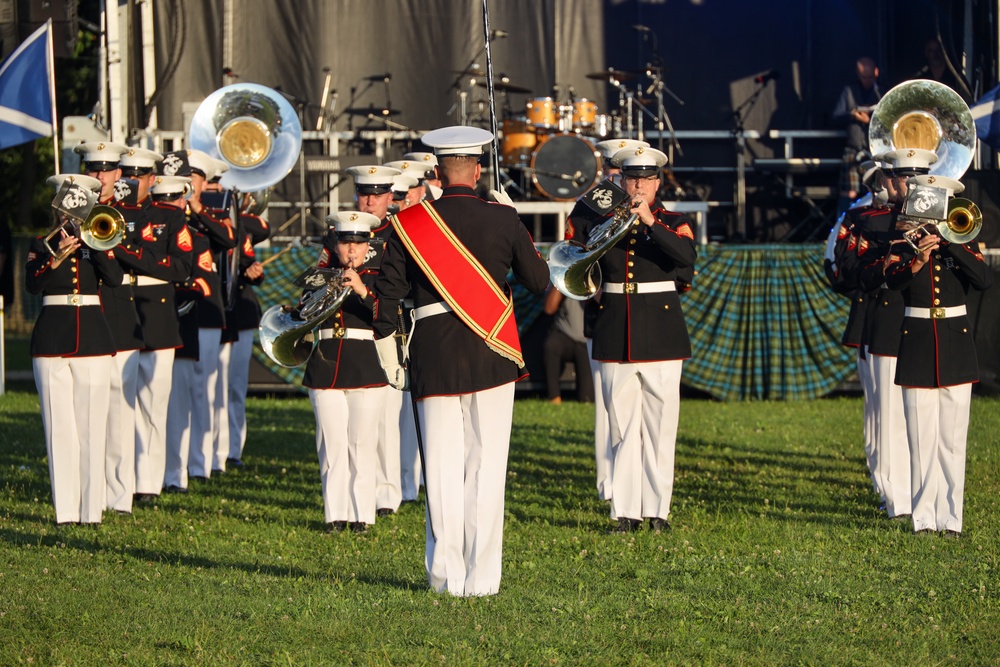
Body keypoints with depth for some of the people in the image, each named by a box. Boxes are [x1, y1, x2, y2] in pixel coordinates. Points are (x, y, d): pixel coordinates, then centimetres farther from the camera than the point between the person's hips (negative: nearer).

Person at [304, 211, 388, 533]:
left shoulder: (377, 278, 4)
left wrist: (363, 291, -26)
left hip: (366, 371, -2)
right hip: (326, 370, 2)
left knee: (362, 446, -2)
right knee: (332, 446, 1)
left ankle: (361, 514, 3)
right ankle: (336, 513, 7)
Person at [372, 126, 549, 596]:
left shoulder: (409, 224, -2)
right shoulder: (502, 219, -3)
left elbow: (387, 294, 0)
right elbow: (539, 280, 7)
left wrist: (387, 353, 11)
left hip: (433, 354, 0)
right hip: (493, 354, 0)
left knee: (442, 464, 7)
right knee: (486, 462, 3)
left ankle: (445, 574, 6)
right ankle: (481, 576, 2)